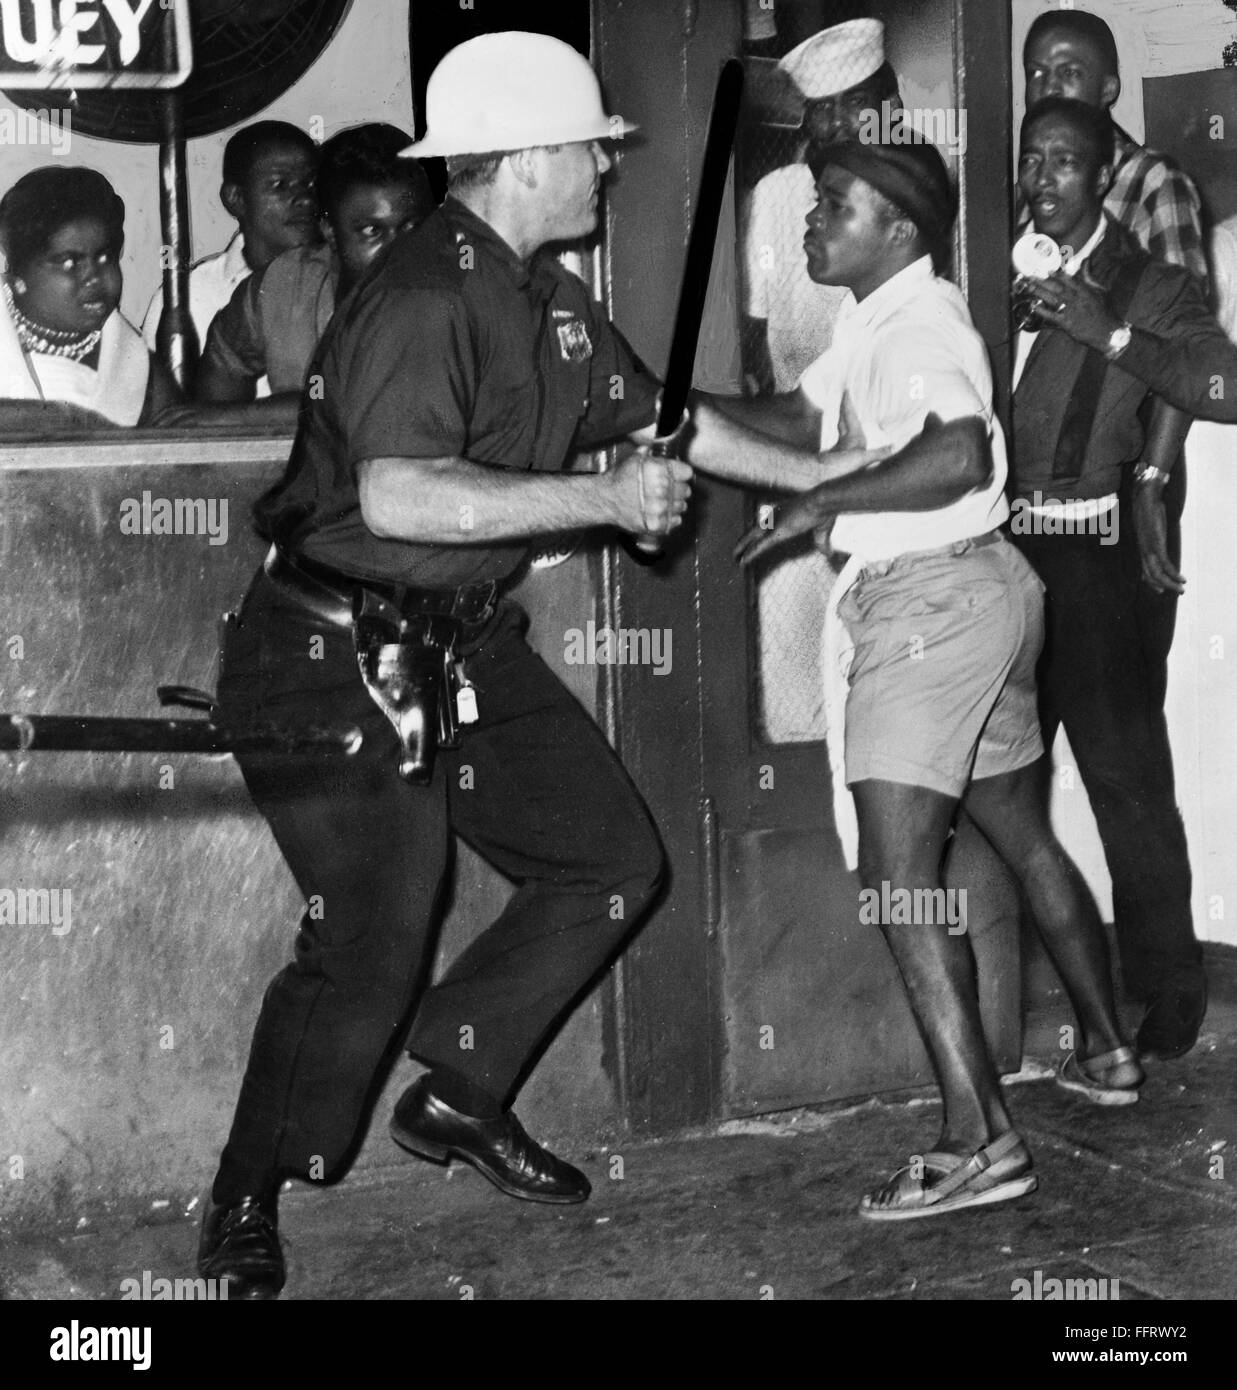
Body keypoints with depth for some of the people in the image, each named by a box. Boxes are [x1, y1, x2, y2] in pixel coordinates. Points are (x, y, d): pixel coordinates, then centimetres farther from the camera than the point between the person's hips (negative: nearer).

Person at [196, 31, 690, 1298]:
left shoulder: (542, 294, 9)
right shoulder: (422, 297, -21)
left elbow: (658, 418, 19)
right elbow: (400, 496, -33)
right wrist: (601, 501, -27)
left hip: (464, 643, 10)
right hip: (340, 657, -10)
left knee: (612, 860, 10)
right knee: (367, 950, -10)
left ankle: (460, 1097, 23)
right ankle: (244, 1206, 10)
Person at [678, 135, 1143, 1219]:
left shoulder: (917, 321, -14)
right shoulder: (877, 325, 17)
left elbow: (956, 452, -30)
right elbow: (802, 421, 14)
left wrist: (823, 503, -25)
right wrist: (678, 408, 1)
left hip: (936, 596, -11)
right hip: (986, 593, 11)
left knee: (898, 873, -15)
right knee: (1022, 834, 22)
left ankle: (980, 1139, -18)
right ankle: (1107, 1051, 35)